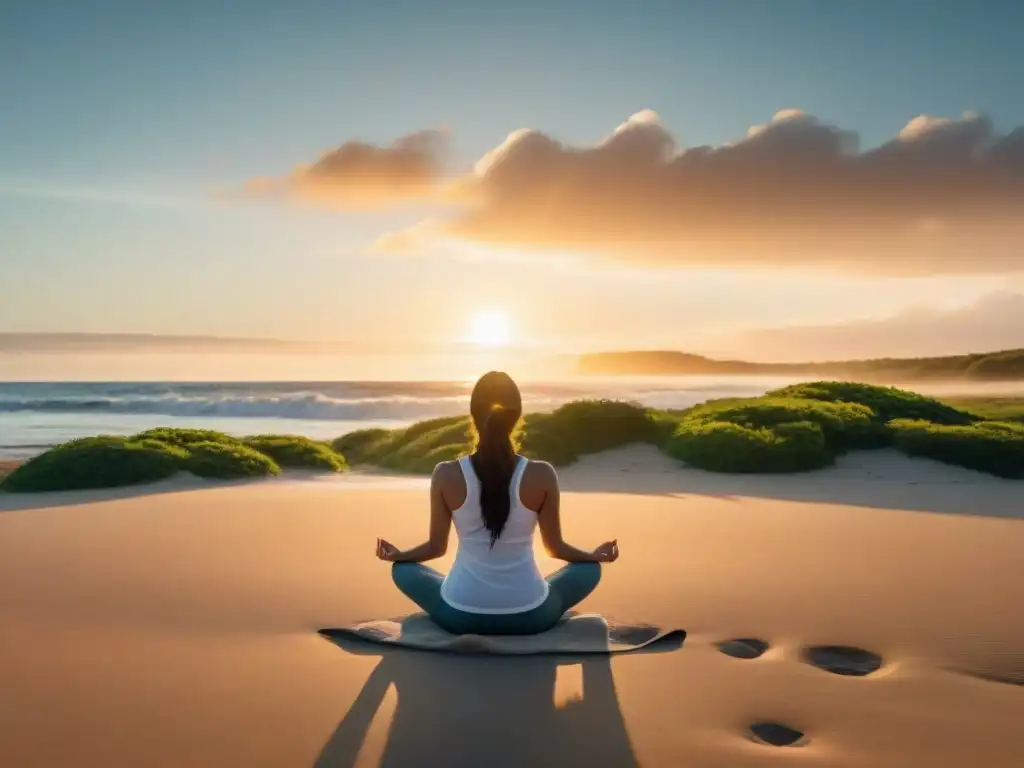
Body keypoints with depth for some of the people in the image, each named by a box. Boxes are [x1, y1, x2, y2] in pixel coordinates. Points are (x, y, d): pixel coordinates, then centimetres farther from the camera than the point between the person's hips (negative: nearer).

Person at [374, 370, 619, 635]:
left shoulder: (446, 475, -11)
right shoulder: (542, 475, -12)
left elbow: (436, 547, 1)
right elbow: (555, 547, 0)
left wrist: (397, 554, 23)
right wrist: (596, 555, 21)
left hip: (460, 616, 0)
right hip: (528, 616, 0)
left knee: (402, 569, 27)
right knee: (590, 569, 25)